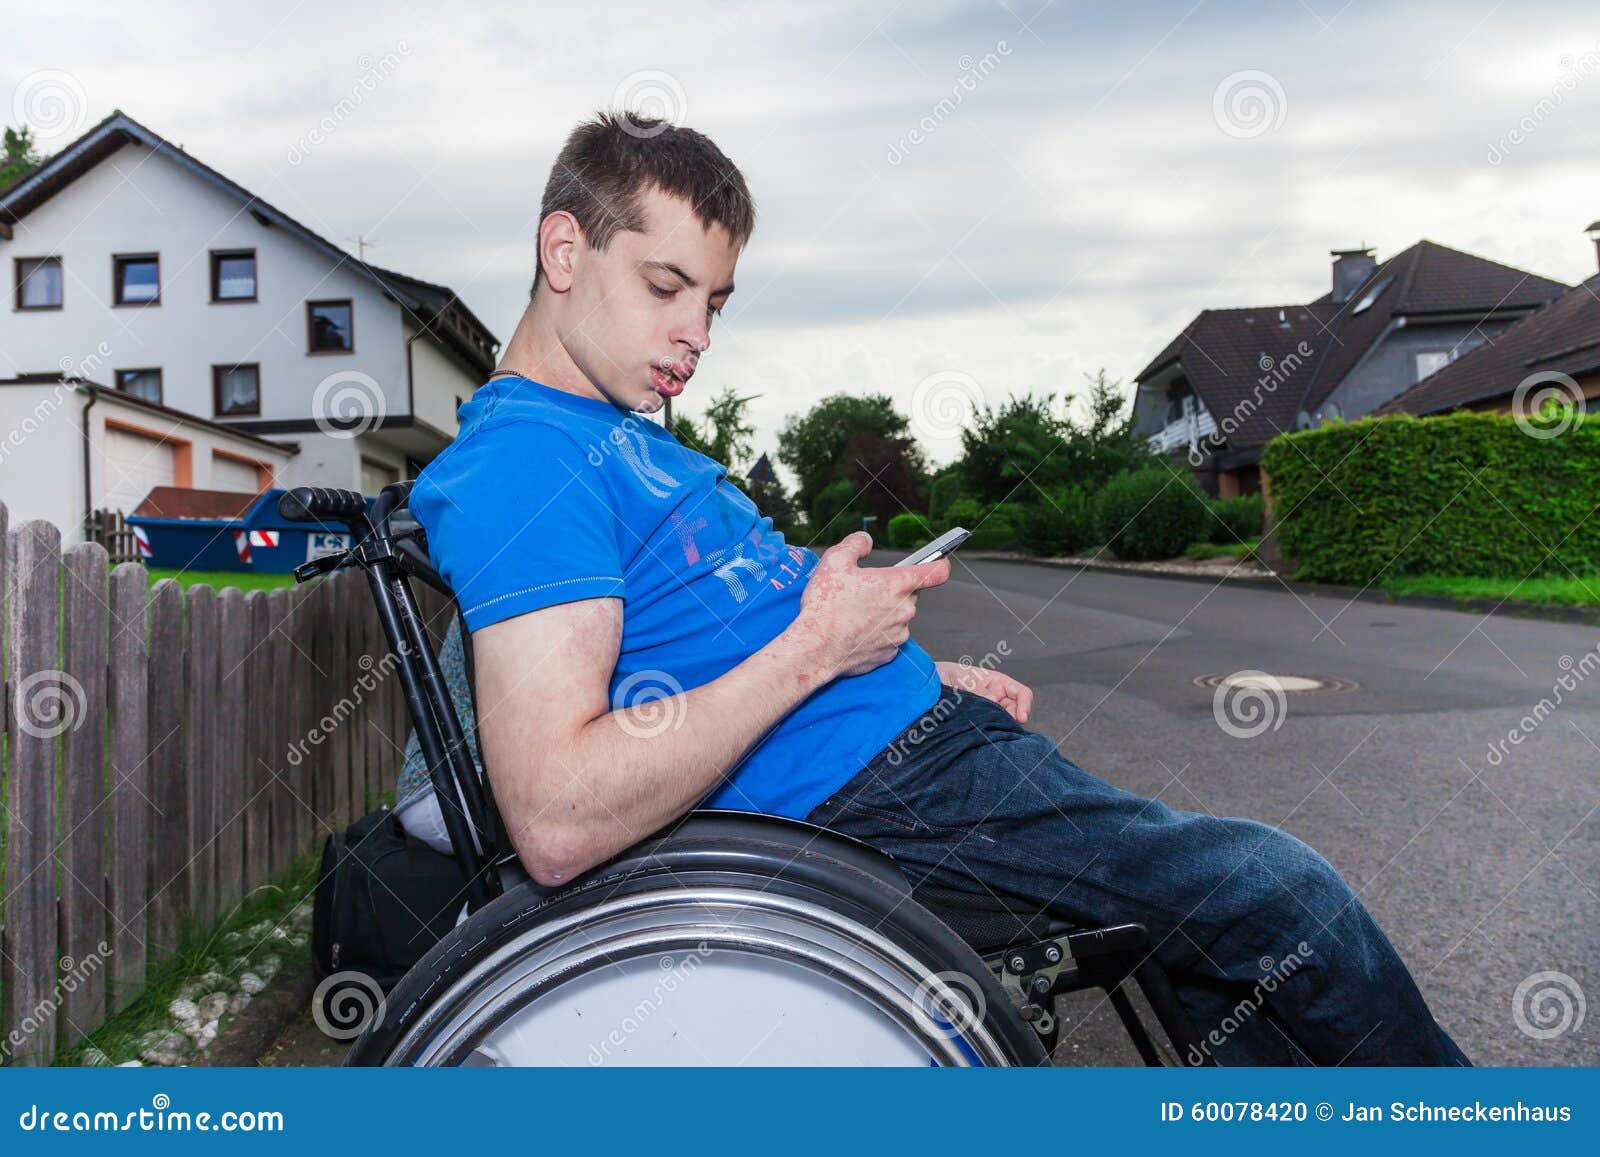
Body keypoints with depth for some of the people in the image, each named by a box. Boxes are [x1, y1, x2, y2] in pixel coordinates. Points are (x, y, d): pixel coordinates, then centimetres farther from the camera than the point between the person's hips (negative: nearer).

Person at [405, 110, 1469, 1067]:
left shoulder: (626, 438, 18)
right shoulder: (522, 454, -15)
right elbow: (558, 820, -26)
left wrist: (922, 674, 12)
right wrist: (818, 647, -20)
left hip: (922, 744, 10)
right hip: (882, 794, -10)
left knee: (1218, 947, 17)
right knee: (1282, 893, -1)